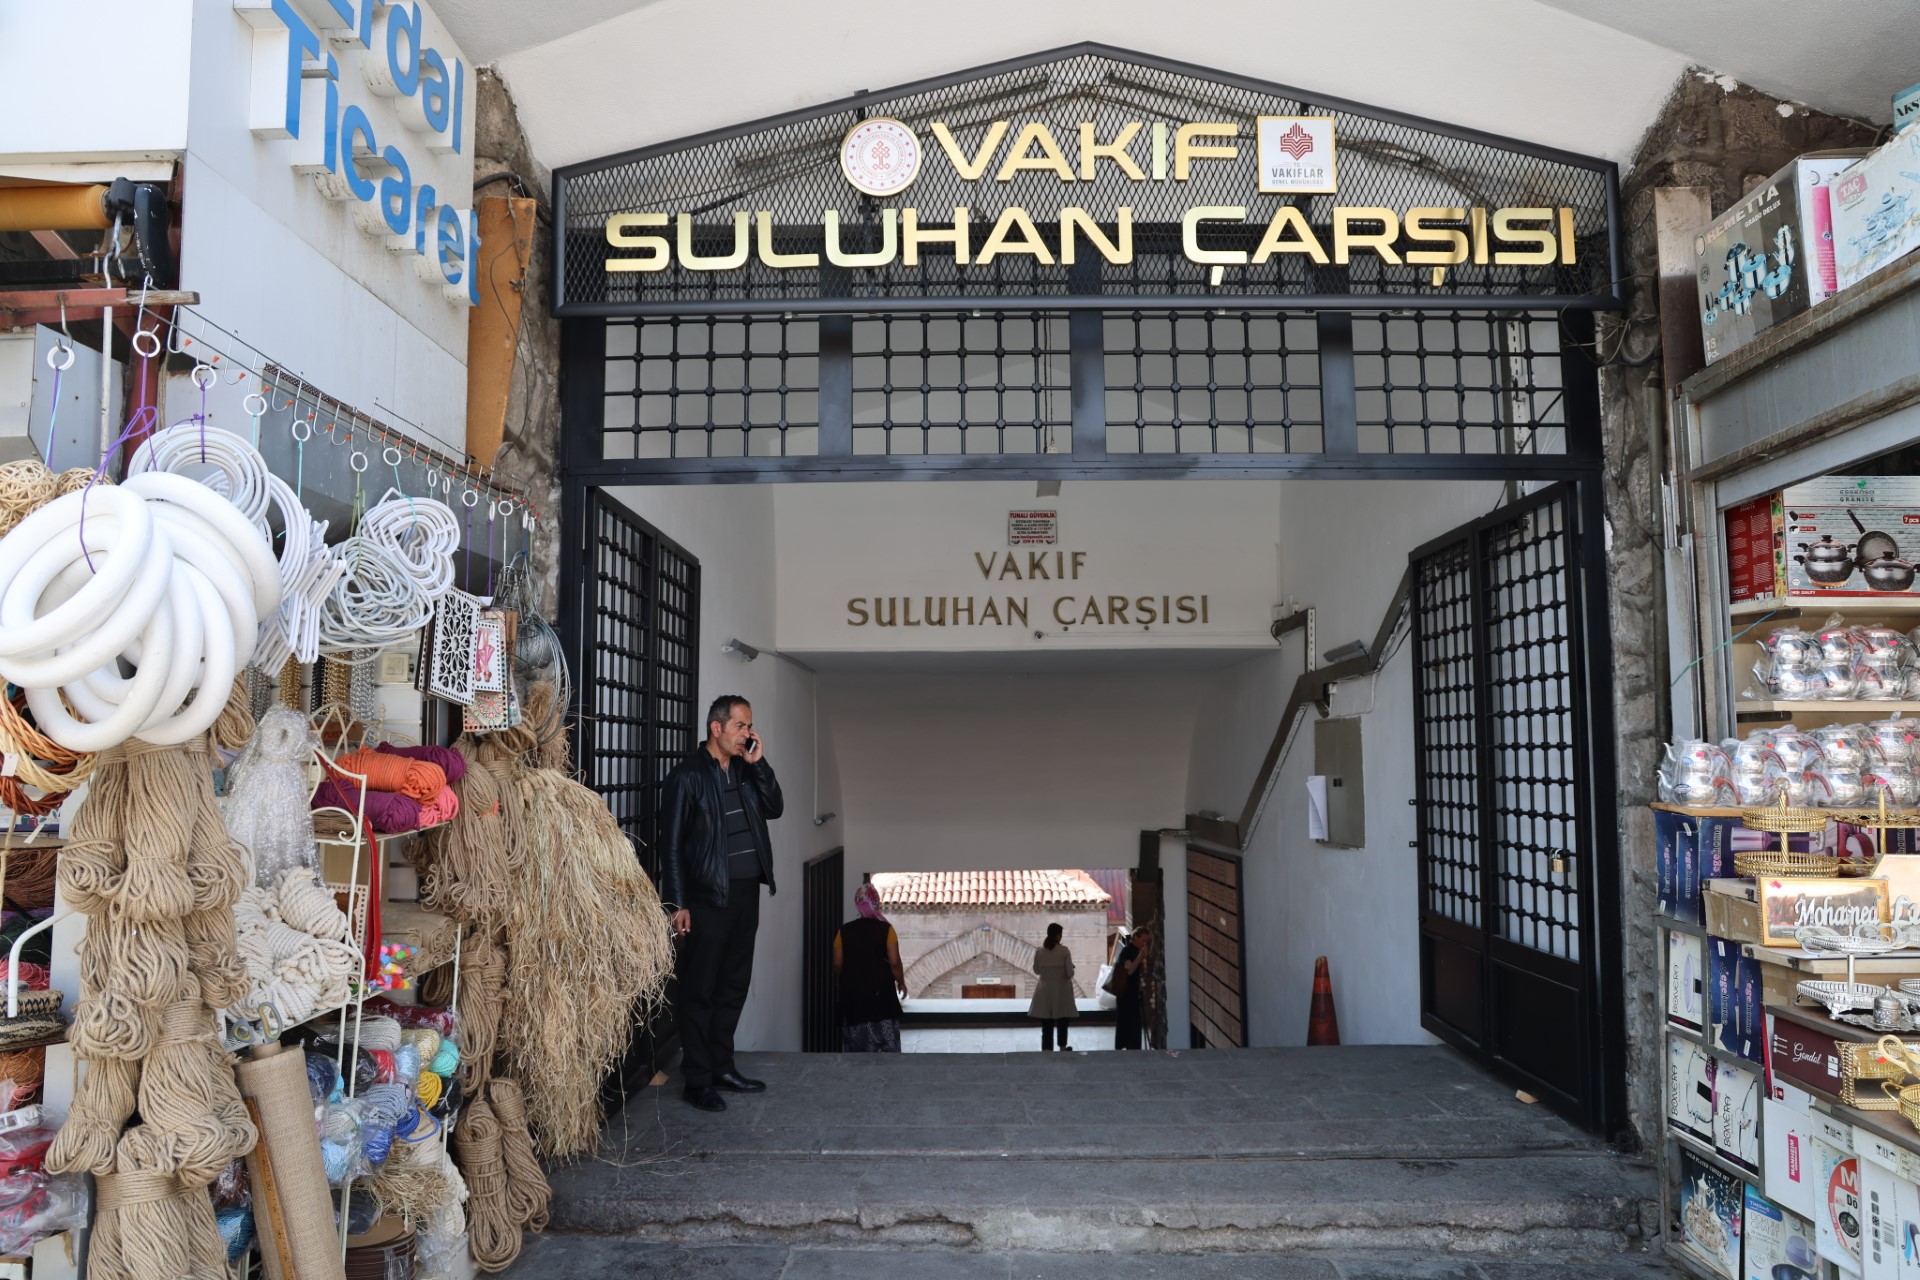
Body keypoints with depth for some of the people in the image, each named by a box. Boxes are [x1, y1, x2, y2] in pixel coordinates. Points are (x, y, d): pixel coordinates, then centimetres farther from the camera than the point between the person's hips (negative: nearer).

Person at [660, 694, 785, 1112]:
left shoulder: (746, 771, 11)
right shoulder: (687, 776, -9)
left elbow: (774, 809, 3)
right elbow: (671, 844, -10)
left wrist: (759, 763, -6)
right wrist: (678, 904, -13)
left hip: (746, 894, 7)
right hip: (708, 898, -7)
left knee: (734, 986, 14)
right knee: (700, 991, 1)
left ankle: (722, 1066, 25)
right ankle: (697, 1080, 8)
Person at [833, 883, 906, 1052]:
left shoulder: (844, 931, -1)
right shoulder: (885, 929, -8)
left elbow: (837, 963, 1)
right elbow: (894, 962, -10)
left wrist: (839, 984, 20)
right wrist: (901, 982, 6)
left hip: (853, 994, 2)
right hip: (881, 992, -2)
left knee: (856, 1044, 9)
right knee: (888, 1041, 4)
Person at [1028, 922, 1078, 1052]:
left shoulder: (1039, 951, -4)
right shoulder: (1064, 951, -13)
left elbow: (1036, 970, 7)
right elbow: (1070, 973, -12)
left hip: (1045, 990, 1)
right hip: (1061, 990, -1)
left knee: (1046, 1024, 4)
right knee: (1062, 1022, 18)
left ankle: (1047, 1050, 2)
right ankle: (1063, 1048, 32)